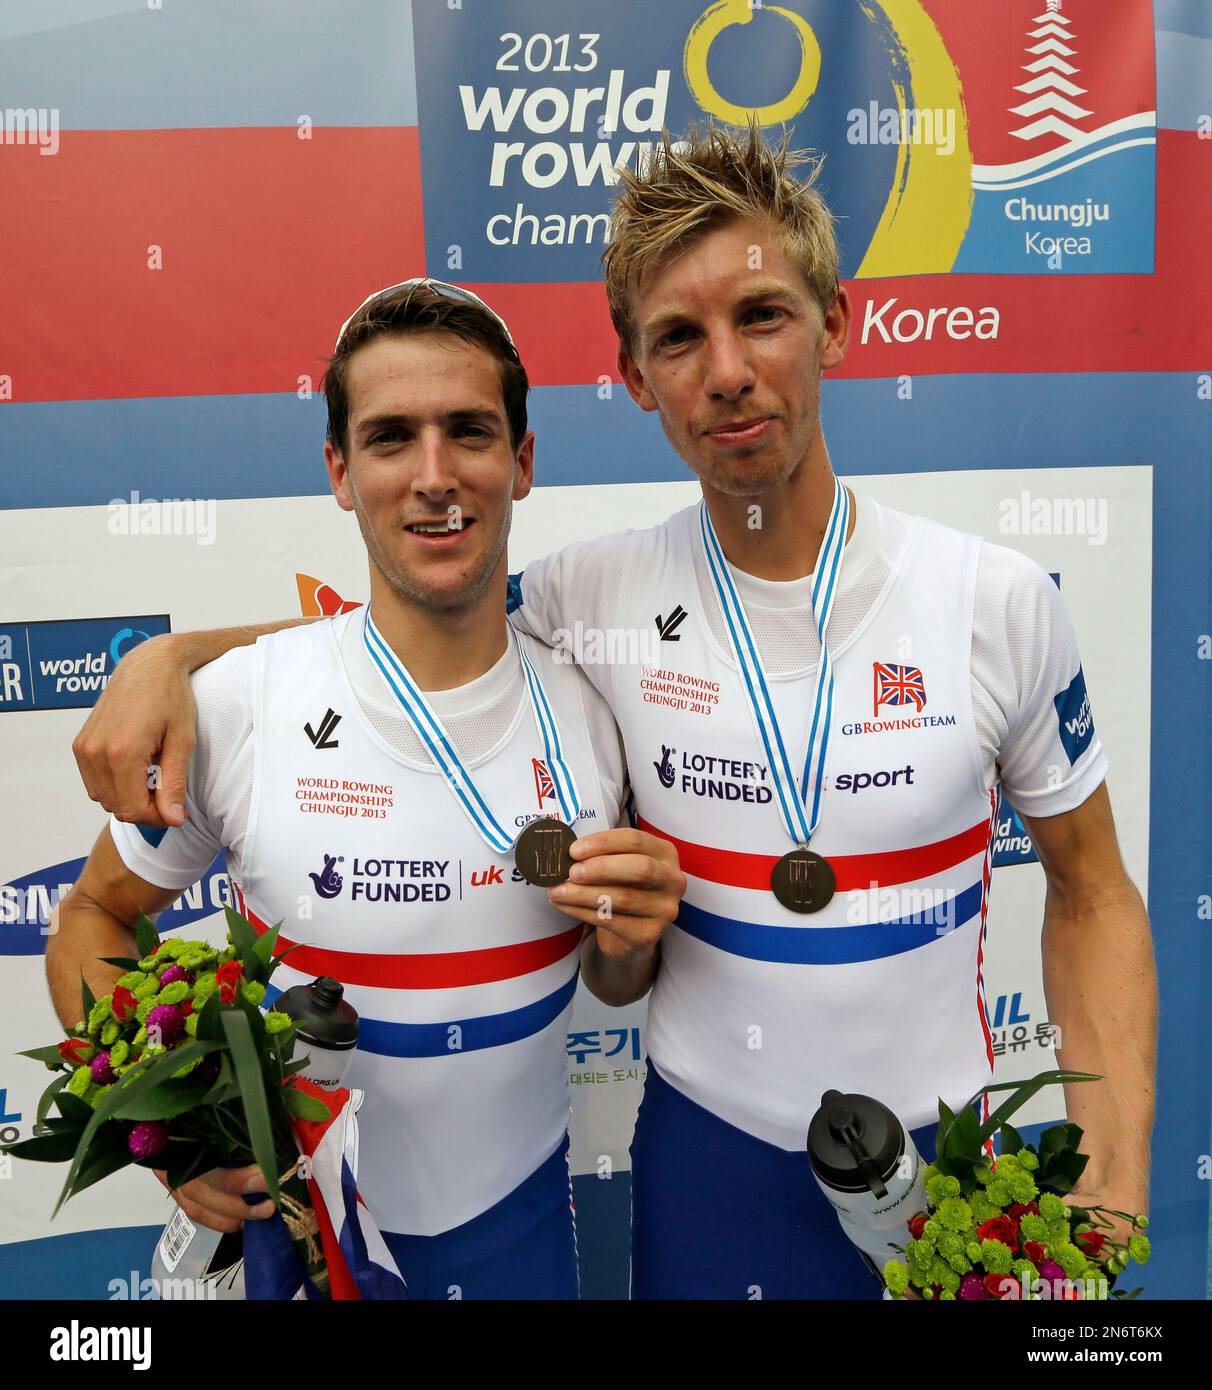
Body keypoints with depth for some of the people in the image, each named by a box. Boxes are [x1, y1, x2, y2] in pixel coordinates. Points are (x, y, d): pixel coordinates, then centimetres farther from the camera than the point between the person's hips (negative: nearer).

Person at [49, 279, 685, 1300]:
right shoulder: (235, 705, -21)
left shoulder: (586, 714, -11)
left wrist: (631, 941, -19)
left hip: (520, 1207, 3)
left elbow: (609, 981, 3)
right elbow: (93, 918, -5)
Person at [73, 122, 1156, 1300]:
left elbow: (1091, 895, -1)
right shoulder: (600, 596, -12)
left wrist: (1118, 1173, -8)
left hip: (942, 1151, 1)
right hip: (706, 1143, 0)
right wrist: (172, 654, -12)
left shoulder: (1002, 600, -12)